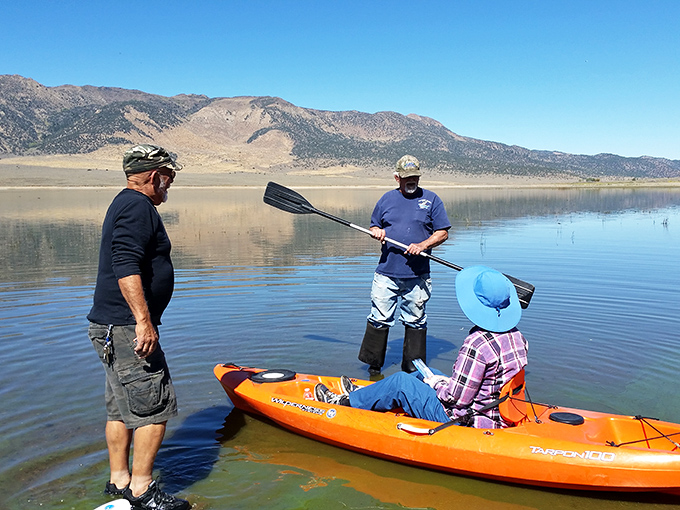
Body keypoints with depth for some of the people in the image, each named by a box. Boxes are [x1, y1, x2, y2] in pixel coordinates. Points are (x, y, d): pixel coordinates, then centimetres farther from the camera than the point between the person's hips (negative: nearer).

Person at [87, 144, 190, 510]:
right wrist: (144, 320, -27)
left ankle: (119, 480, 28)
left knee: (122, 406, 17)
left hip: (112, 327, 11)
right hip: (126, 327, -11)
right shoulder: (138, 206, -14)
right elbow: (126, 267, -25)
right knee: (155, 405, -3)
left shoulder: (126, 203, 19)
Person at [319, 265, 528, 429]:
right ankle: (363, 394, 35)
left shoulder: (477, 344, -28)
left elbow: (456, 397, -25)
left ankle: (345, 403, 19)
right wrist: (444, 380, 10)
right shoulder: (517, 337, 0)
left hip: (463, 423, -9)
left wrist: (436, 384, -4)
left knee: (401, 382, 0)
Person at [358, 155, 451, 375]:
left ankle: (412, 367, 23)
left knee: (415, 322, 9)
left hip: (417, 276, -1)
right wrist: (376, 231, -6)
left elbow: (443, 233, 2)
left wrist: (422, 245, -15)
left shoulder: (431, 199, 5)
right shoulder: (386, 199, 11)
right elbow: (373, 226, 19)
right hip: (386, 273, 1)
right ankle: (373, 365, 19)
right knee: (379, 319, 3)